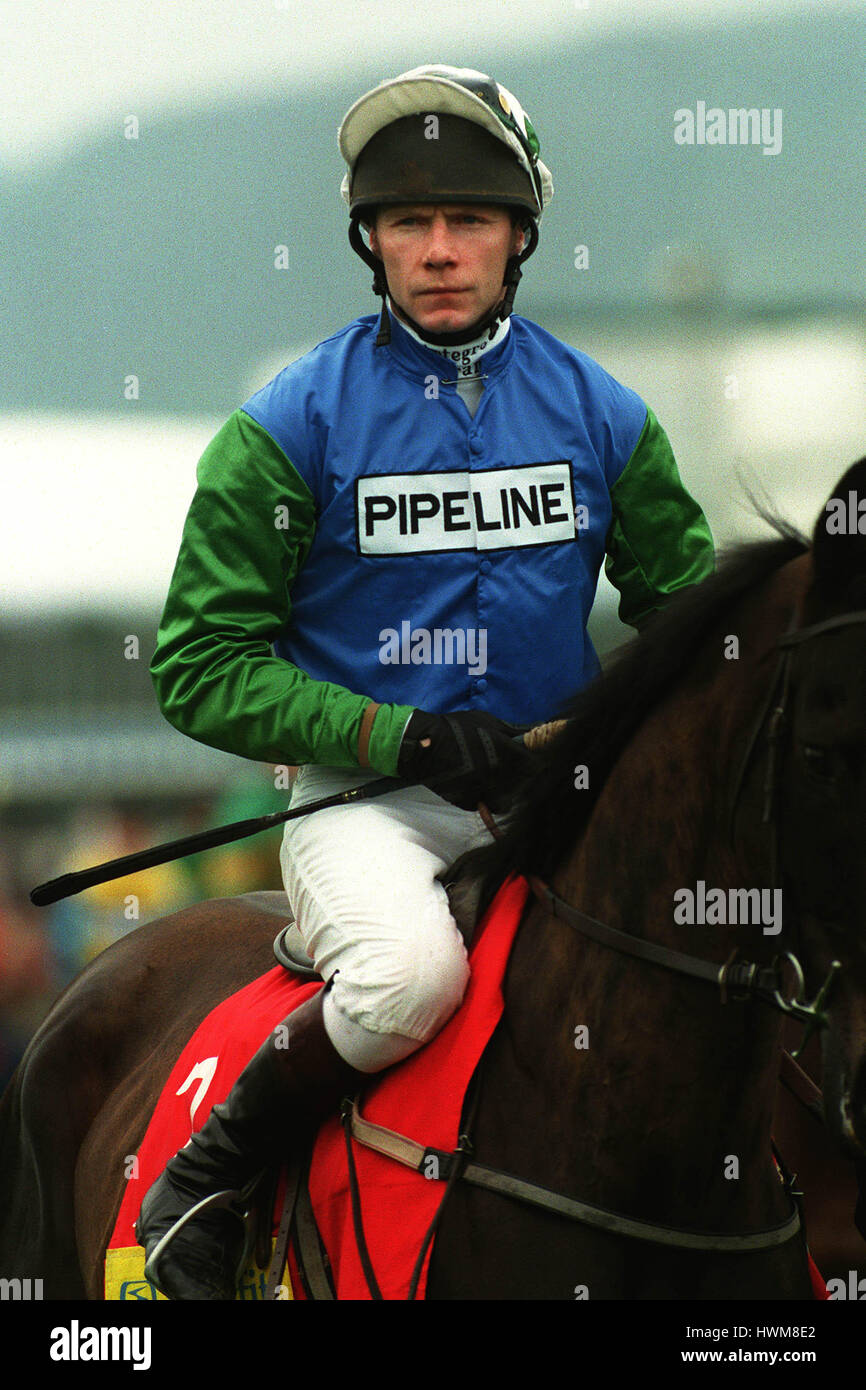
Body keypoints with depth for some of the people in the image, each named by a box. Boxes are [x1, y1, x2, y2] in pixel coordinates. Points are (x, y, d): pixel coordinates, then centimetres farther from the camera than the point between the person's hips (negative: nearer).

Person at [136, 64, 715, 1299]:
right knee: (413, 969, -36)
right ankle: (203, 1176, -12)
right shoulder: (293, 425, -3)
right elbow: (201, 667, -3)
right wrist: (403, 737, -15)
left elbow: (686, 603, 19)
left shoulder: (600, 414, 7)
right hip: (364, 796, -4)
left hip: (558, 792, 4)